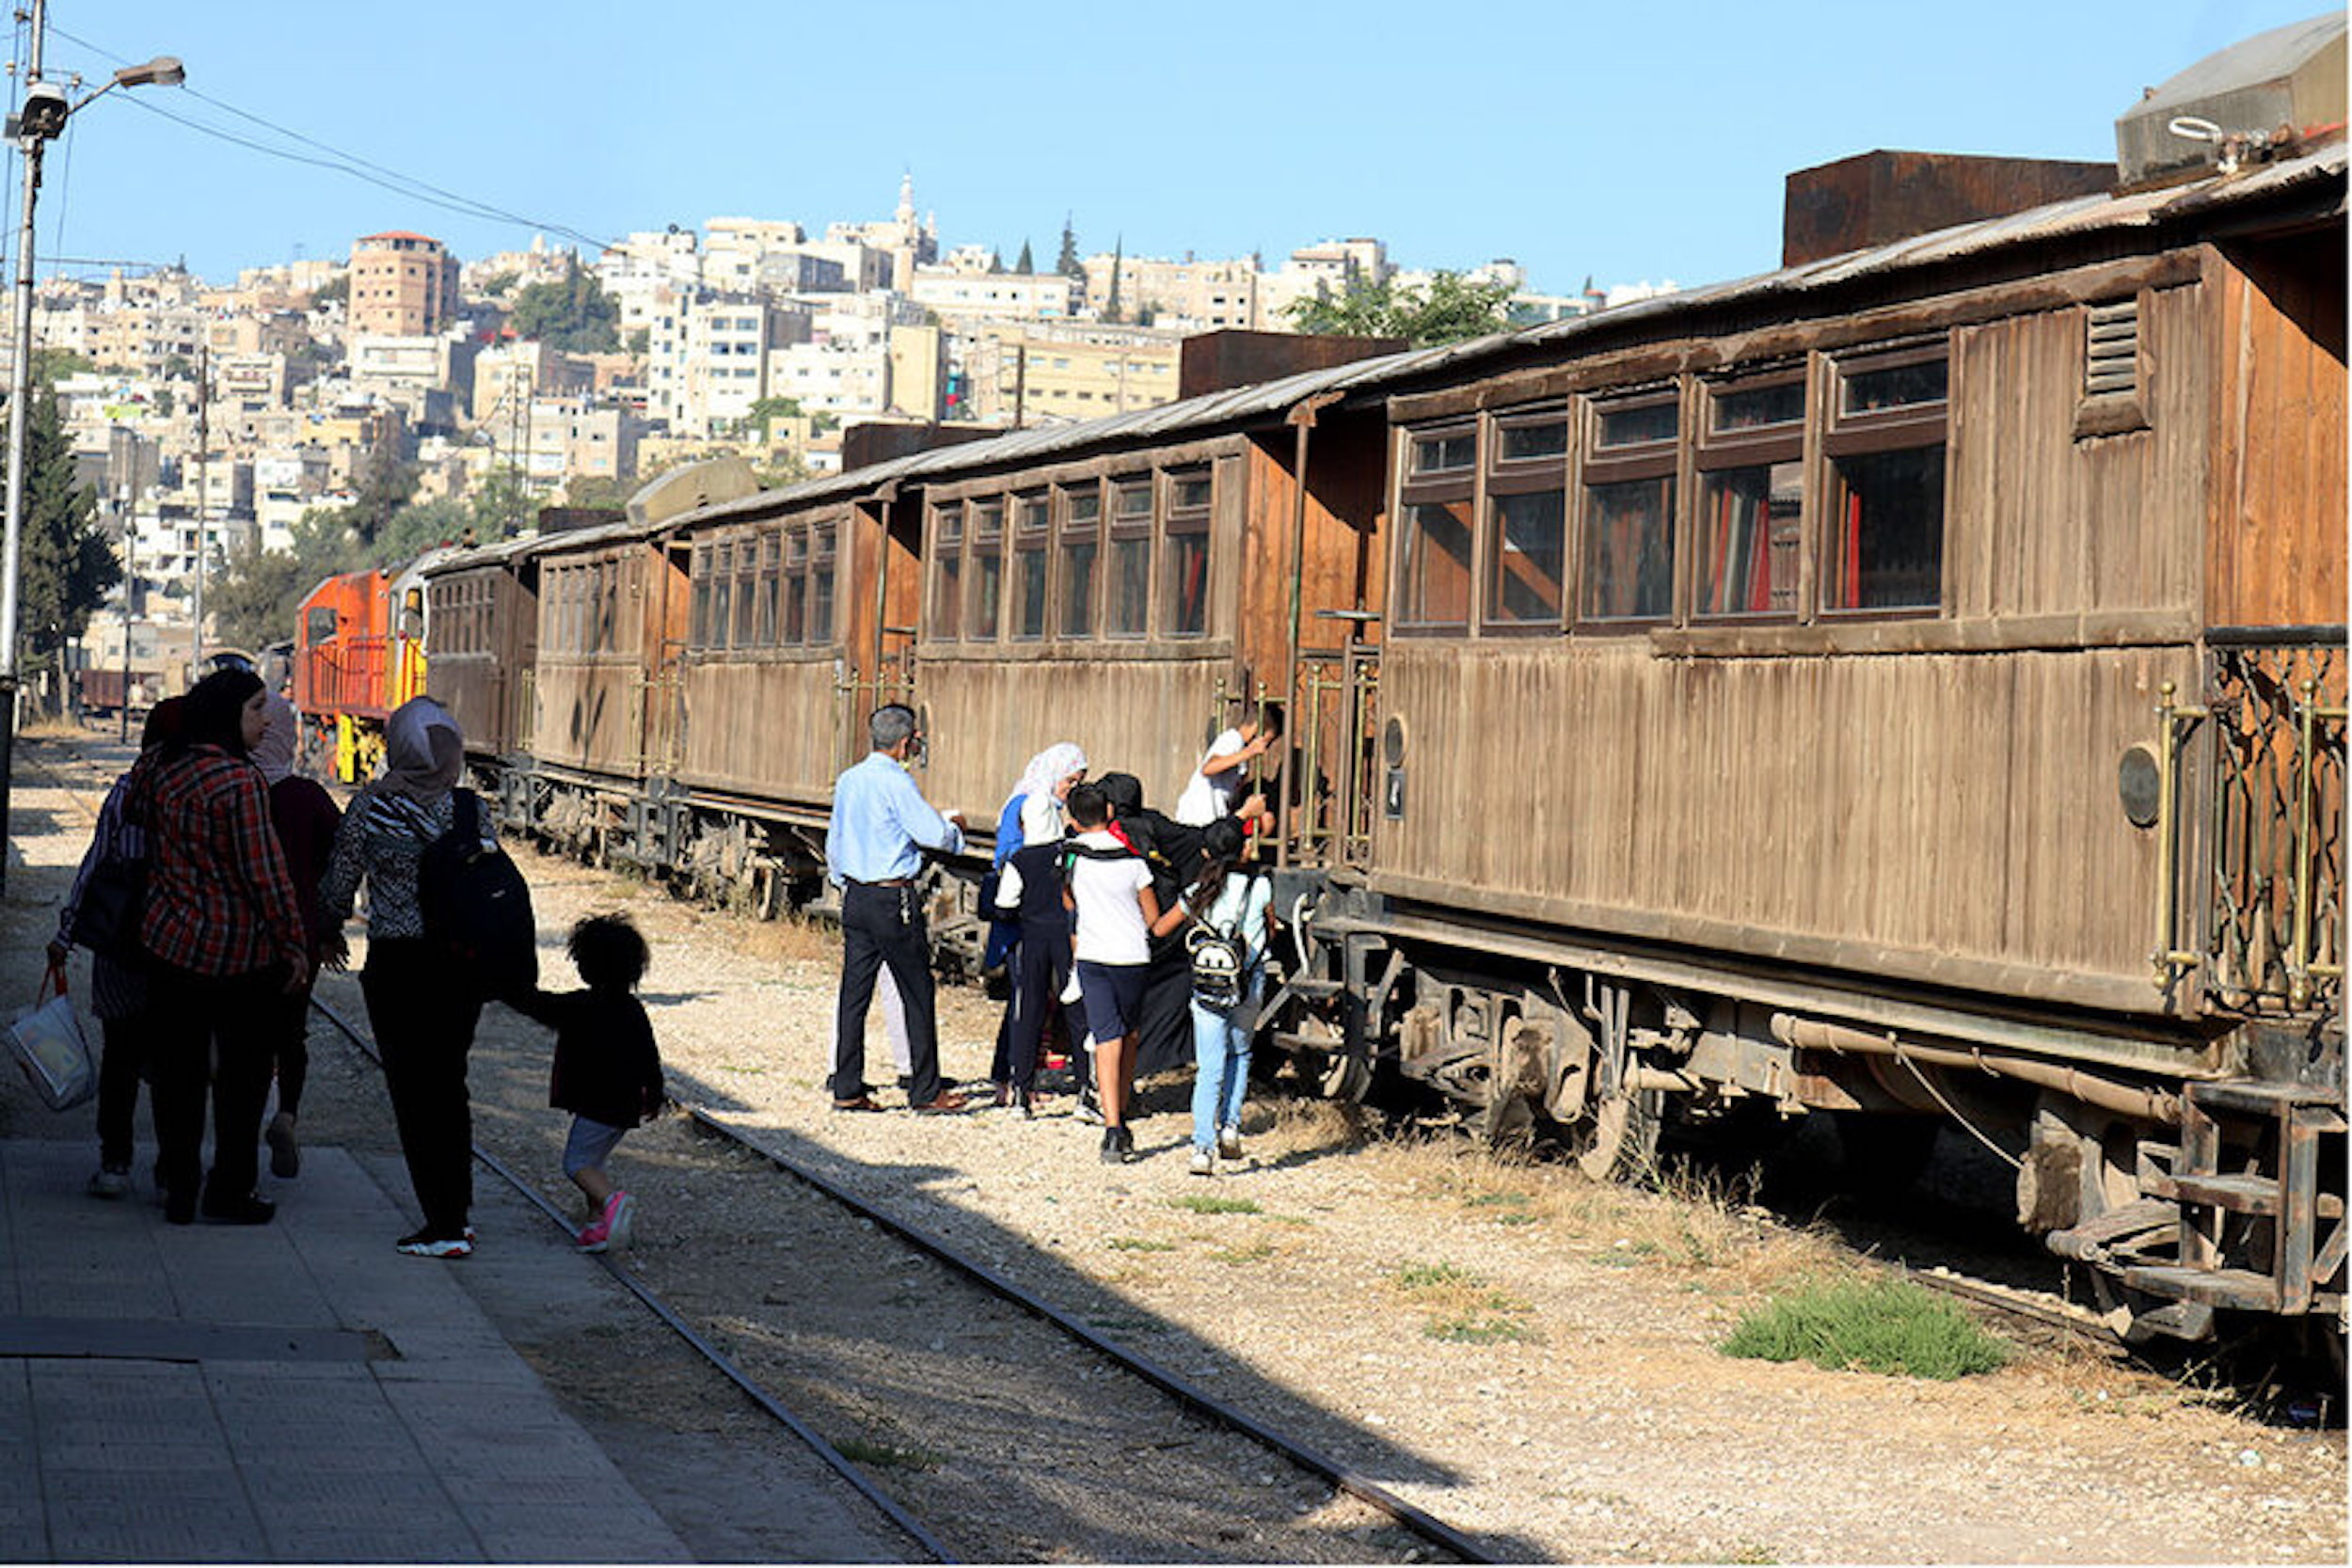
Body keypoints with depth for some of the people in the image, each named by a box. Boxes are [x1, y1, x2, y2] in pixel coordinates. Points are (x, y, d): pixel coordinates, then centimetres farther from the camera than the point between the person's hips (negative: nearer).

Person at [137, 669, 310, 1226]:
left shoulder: (157, 769, 1)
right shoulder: (241, 782, -19)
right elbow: (266, 873, -18)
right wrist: (294, 944, -9)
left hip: (169, 941, 6)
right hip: (239, 950, -6)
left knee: (177, 1069, 12)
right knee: (242, 1074, 8)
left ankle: (178, 1191, 15)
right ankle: (230, 1191, 13)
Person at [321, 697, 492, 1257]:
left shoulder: (372, 806, -9)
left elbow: (340, 880, -1)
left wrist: (329, 932, 17)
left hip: (396, 960, -4)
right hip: (463, 961, 4)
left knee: (413, 1091, 1)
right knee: (450, 1085, 17)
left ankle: (445, 1227, -3)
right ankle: (458, 1211, 21)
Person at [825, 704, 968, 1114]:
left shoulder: (848, 781, 9)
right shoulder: (896, 783, -15)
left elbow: (833, 844, 16)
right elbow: (934, 834, -17)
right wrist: (955, 827, 4)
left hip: (854, 896, 7)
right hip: (892, 898, -7)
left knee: (854, 993, 8)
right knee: (917, 995, 1)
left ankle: (847, 1089, 8)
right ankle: (926, 1092, 4)